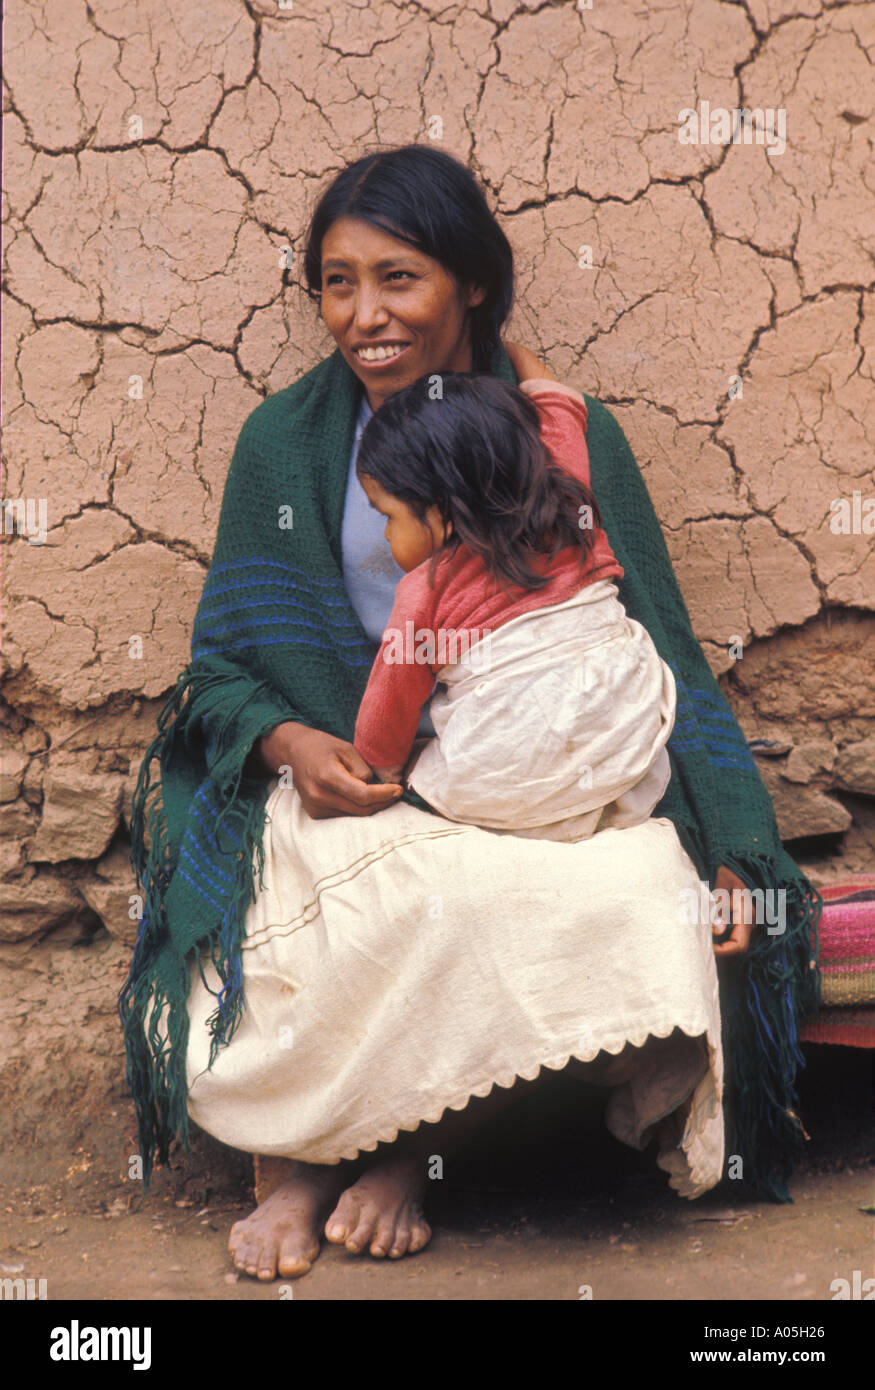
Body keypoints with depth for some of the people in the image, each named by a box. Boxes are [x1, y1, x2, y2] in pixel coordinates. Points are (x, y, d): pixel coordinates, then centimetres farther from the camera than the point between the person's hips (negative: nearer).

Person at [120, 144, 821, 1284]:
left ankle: (404, 1148, -8)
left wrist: (725, 849, -9)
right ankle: (294, 1157, -4)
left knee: (636, 895, -31)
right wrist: (288, 741, -16)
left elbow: (656, 660, 3)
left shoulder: (570, 437, 3)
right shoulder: (287, 440, 5)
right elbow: (227, 656, 8)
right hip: (344, 771, 0)